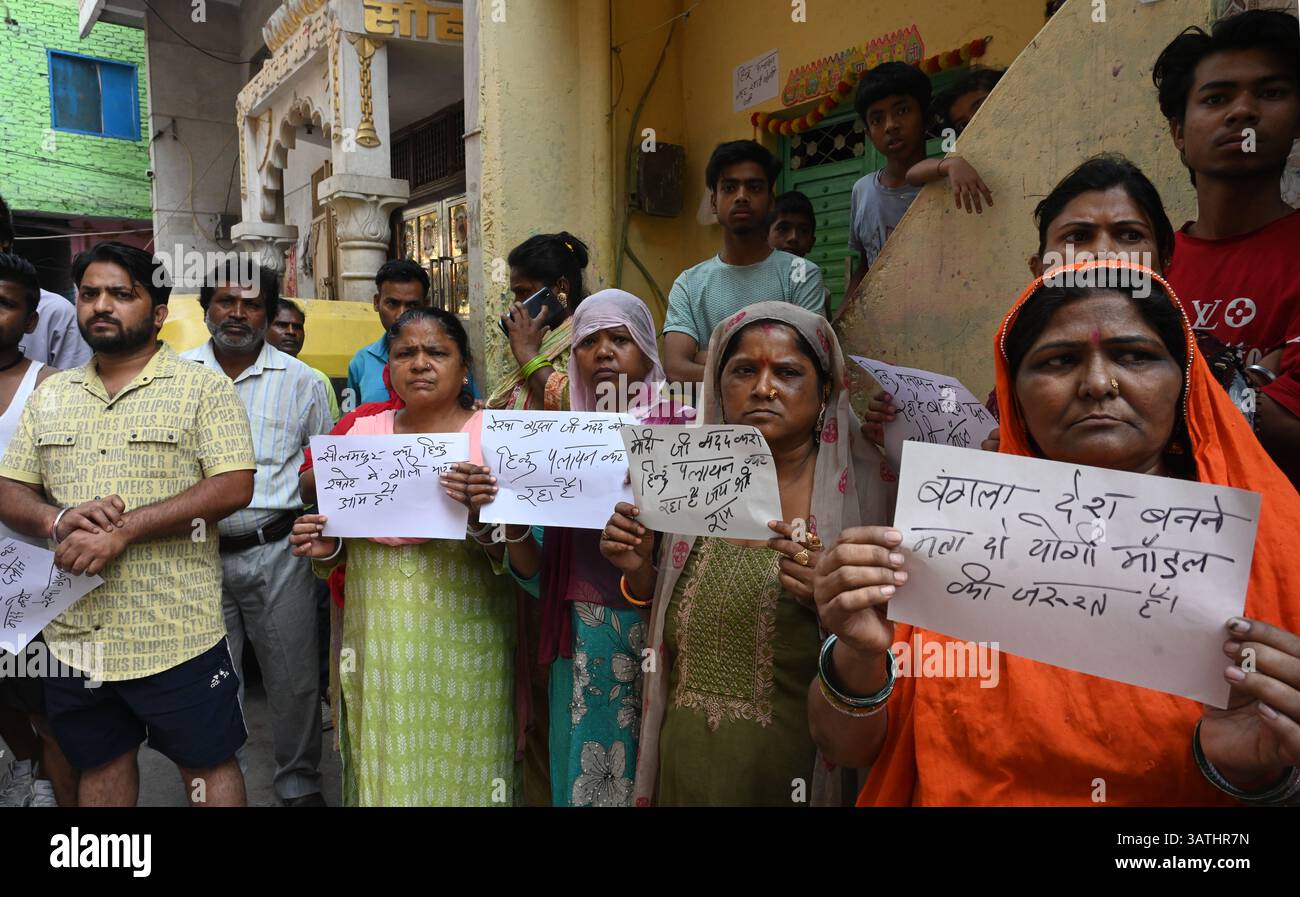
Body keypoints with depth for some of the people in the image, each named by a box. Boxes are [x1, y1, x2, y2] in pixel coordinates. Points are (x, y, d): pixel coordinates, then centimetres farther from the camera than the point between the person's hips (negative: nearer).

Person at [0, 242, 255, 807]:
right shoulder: (50, 395, 11)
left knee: (207, 765, 9)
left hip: (176, 634, -5)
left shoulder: (203, 389, -5)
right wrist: (59, 520, -13)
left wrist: (123, 530, -21)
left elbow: (233, 487, -15)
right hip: (72, 635, 5)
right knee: (99, 766, 20)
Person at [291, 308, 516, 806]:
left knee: (456, 771, 5)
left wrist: (484, 514, -27)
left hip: (462, 646, -3)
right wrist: (326, 548, -4)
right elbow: (344, 538, 17)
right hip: (375, 640, 4)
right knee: (378, 771, 12)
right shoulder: (363, 432, 8)